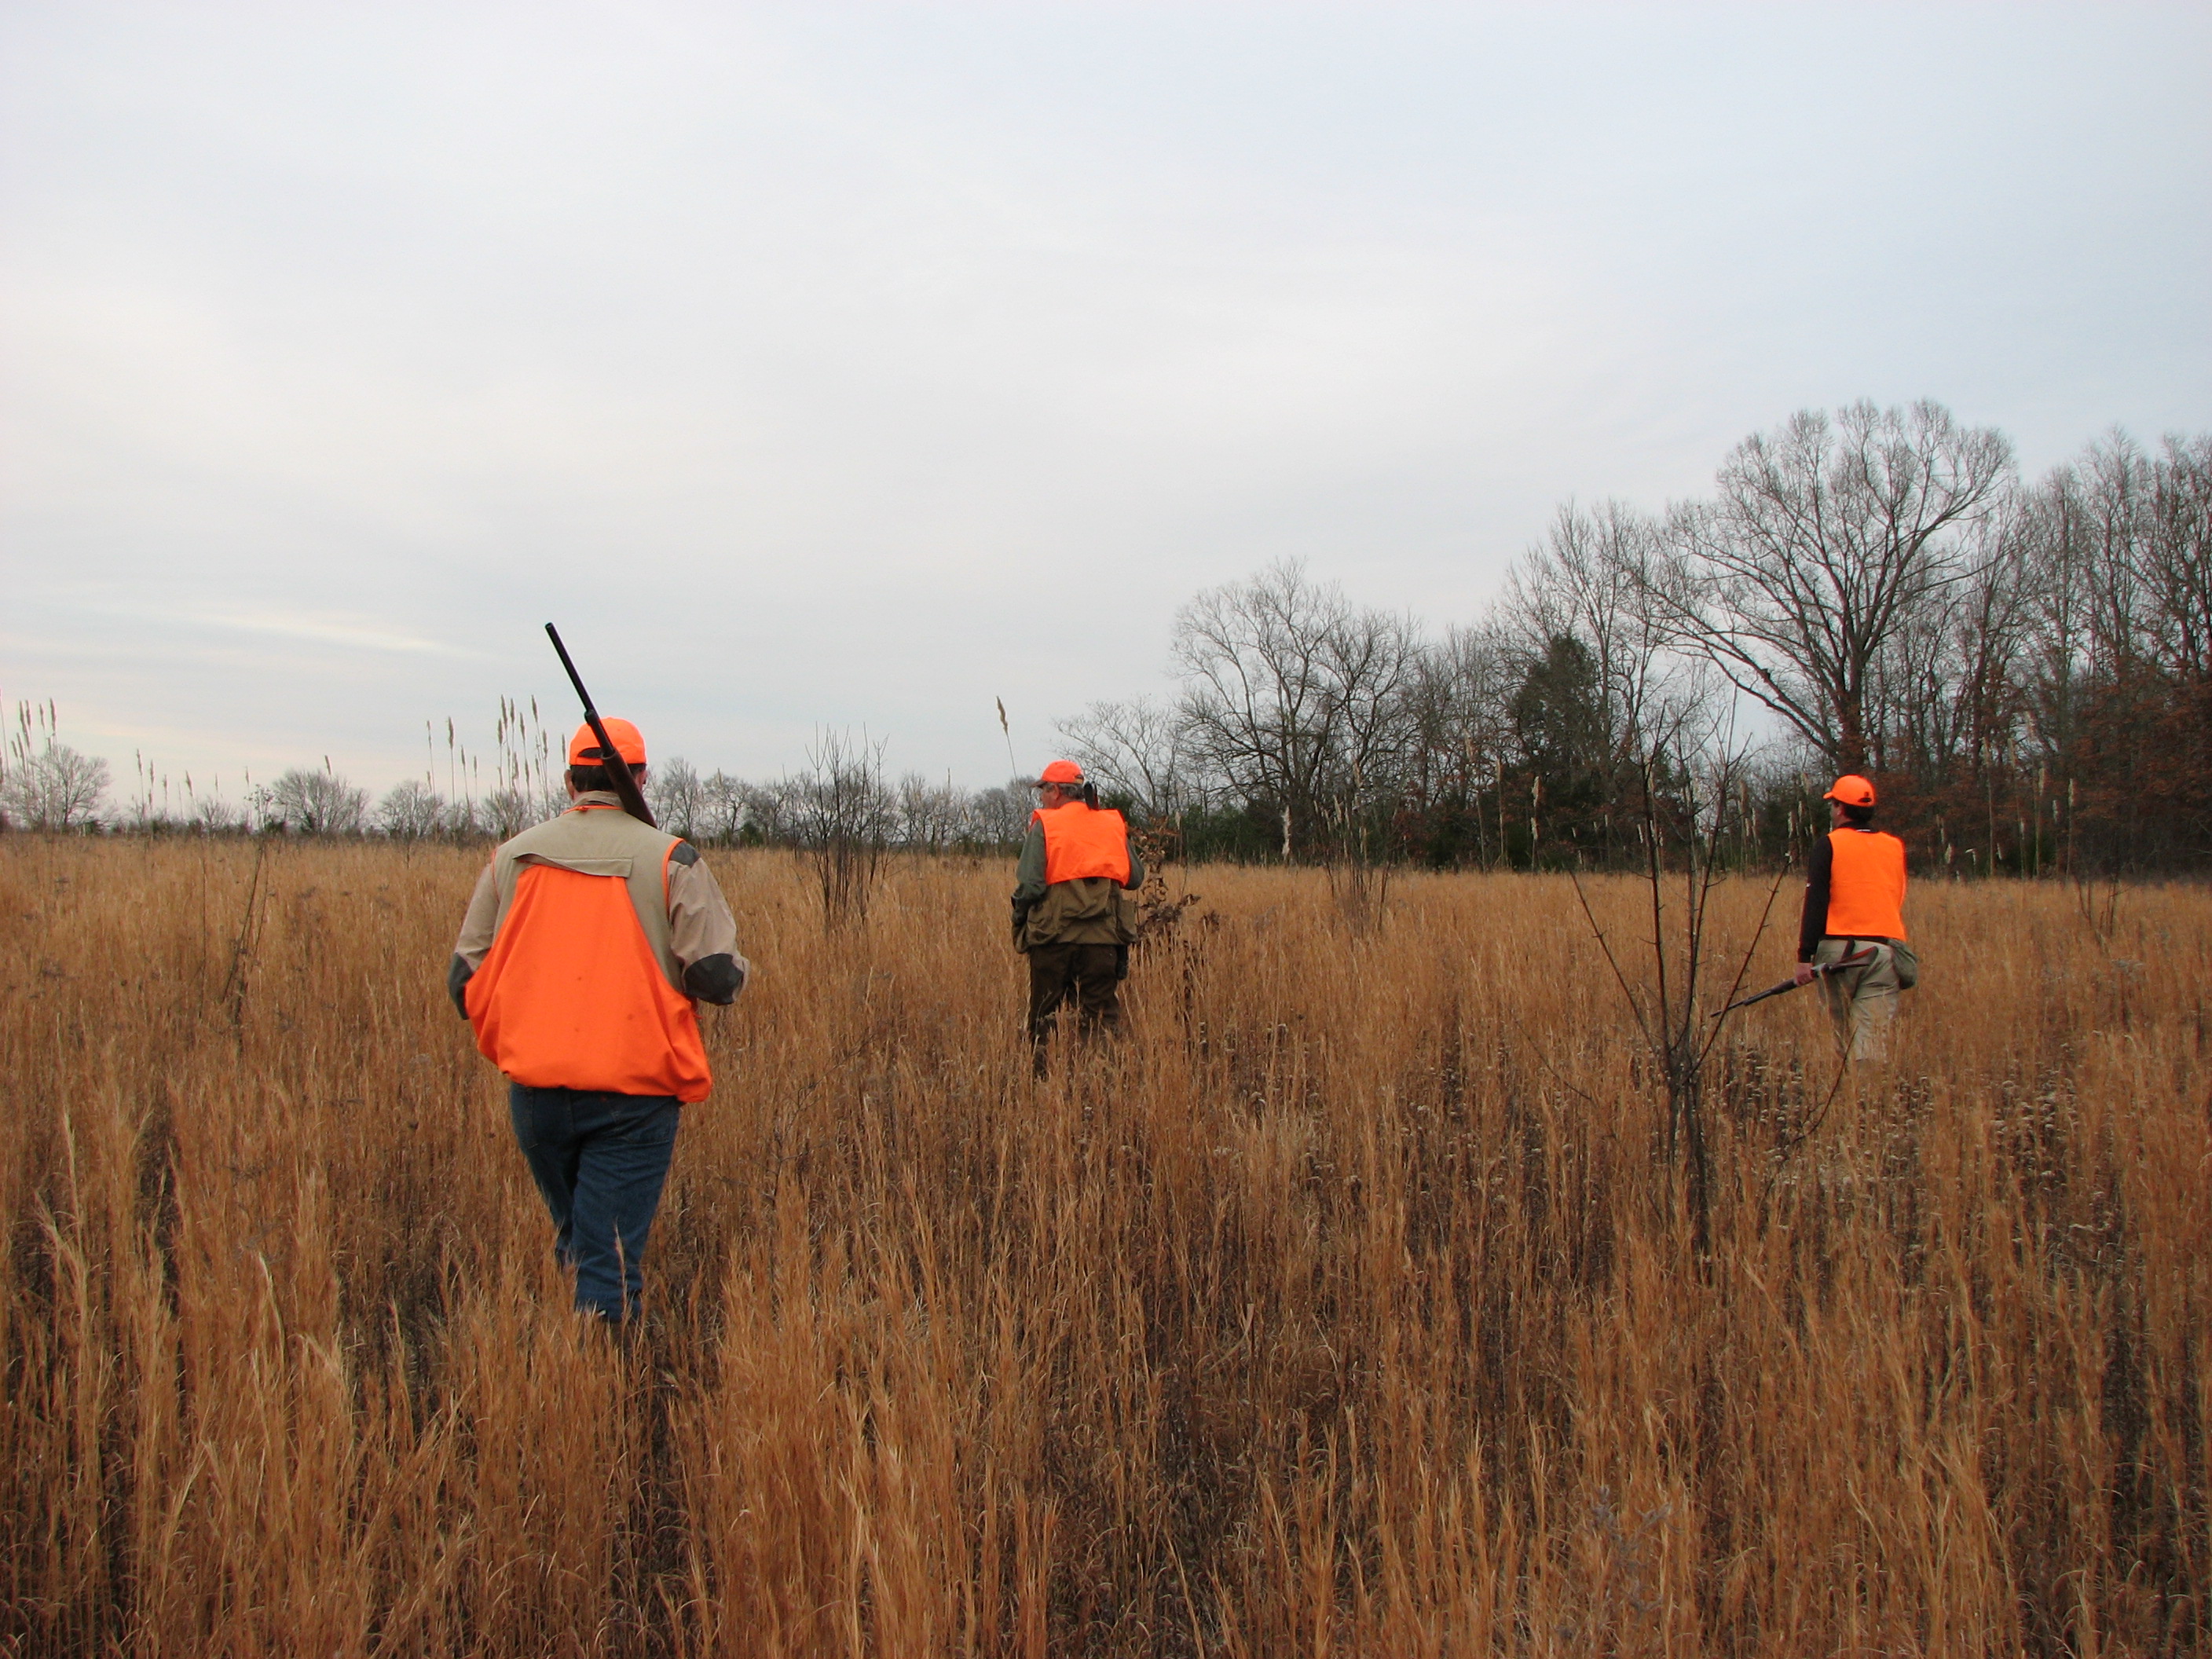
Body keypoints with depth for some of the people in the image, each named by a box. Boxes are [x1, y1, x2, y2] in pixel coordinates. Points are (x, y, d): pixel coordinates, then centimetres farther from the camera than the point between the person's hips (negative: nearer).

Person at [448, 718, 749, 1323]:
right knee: (610, 1259, 1)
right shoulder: (670, 860, -4)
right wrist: (736, 968, 12)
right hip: (632, 1092, -3)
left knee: (573, 1240, 25)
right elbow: (718, 978, -12)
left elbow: (465, 981, 7)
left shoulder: (512, 857, 6)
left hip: (535, 1089, 3)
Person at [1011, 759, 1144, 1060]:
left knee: (1044, 1016, 8)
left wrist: (1020, 917, 6)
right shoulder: (1114, 824, 9)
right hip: (1104, 935, 3)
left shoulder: (1044, 826, -4)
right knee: (1103, 1017, 7)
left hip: (1054, 935, -3)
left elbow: (1030, 885, -12)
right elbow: (1135, 878, 10)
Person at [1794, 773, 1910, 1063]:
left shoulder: (1829, 845, -1)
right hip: (1884, 950, 2)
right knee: (1874, 1035, -4)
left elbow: (1815, 905, -6)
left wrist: (1805, 956, -7)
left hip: (1839, 948, -2)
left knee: (1843, 1033, 9)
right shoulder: (1896, 847, 13)